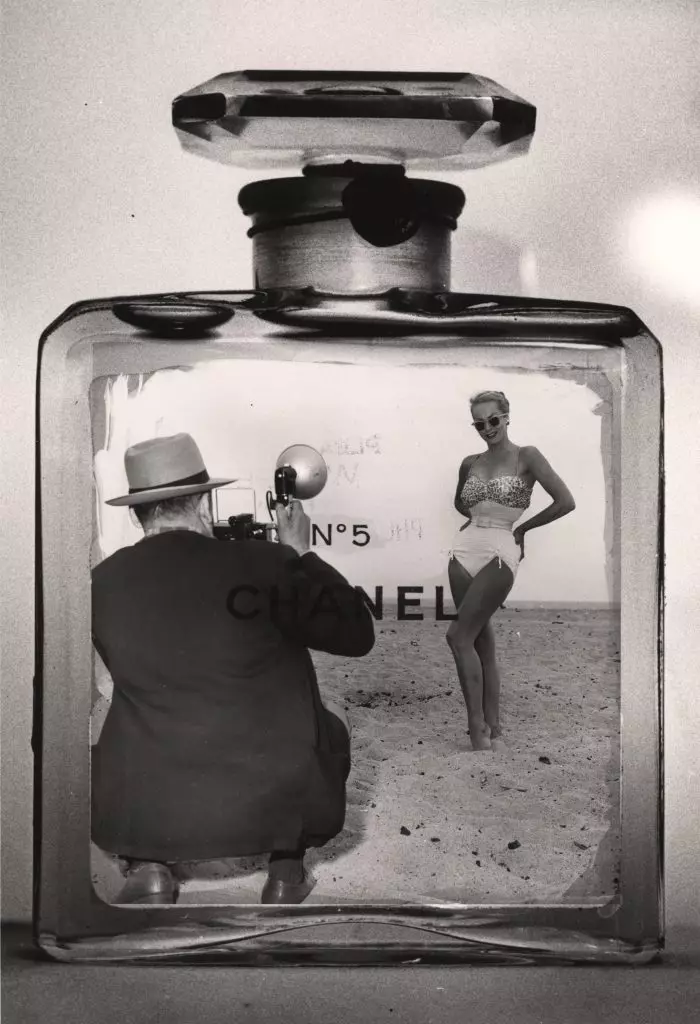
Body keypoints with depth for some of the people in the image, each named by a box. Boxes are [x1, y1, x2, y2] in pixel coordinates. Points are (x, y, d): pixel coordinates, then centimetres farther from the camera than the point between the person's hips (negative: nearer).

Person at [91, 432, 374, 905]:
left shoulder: (103, 582, -4)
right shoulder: (265, 564, -13)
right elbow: (358, 635, -3)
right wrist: (301, 554, 8)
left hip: (143, 812, 2)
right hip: (272, 803, -1)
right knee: (334, 720, 28)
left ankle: (148, 868, 15)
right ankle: (287, 868, 22)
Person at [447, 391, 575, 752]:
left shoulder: (526, 457, -3)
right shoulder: (470, 463, 12)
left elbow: (566, 502, -9)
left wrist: (522, 528, 1)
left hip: (499, 552, -5)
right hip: (465, 550, 5)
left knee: (459, 636, -14)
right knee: (482, 641, 6)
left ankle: (478, 728, -5)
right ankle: (493, 731, 11)